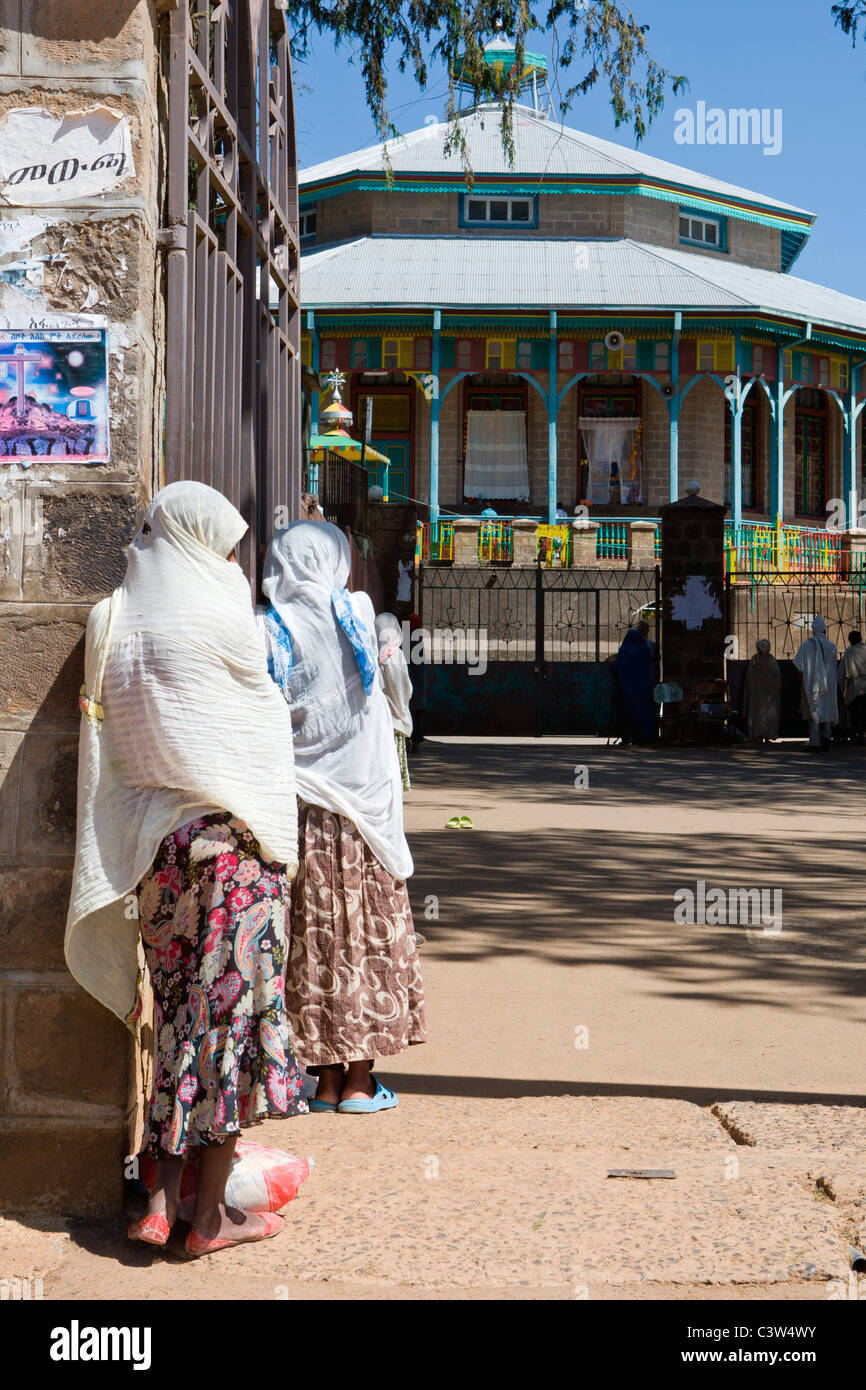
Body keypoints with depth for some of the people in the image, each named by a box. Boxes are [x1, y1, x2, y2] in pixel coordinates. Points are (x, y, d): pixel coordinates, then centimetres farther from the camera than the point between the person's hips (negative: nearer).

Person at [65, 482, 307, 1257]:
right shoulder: (217, 620, -9)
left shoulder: (113, 624, 7)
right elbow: (264, 721, 3)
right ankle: (211, 1214, 3)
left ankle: (162, 1197, 12)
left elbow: (108, 743, 11)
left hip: (154, 843, 6)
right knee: (233, 1006, 0)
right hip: (232, 839, -6)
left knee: (181, 1011, 13)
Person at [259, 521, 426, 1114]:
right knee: (369, 932, 7)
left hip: (301, 808, 0)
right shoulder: (358, 613, -2)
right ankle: (359, 1080, 10)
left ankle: (328, 1077, 11)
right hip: (364, 800, 0)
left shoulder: (270, 630, -6)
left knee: (315, 935, 7)